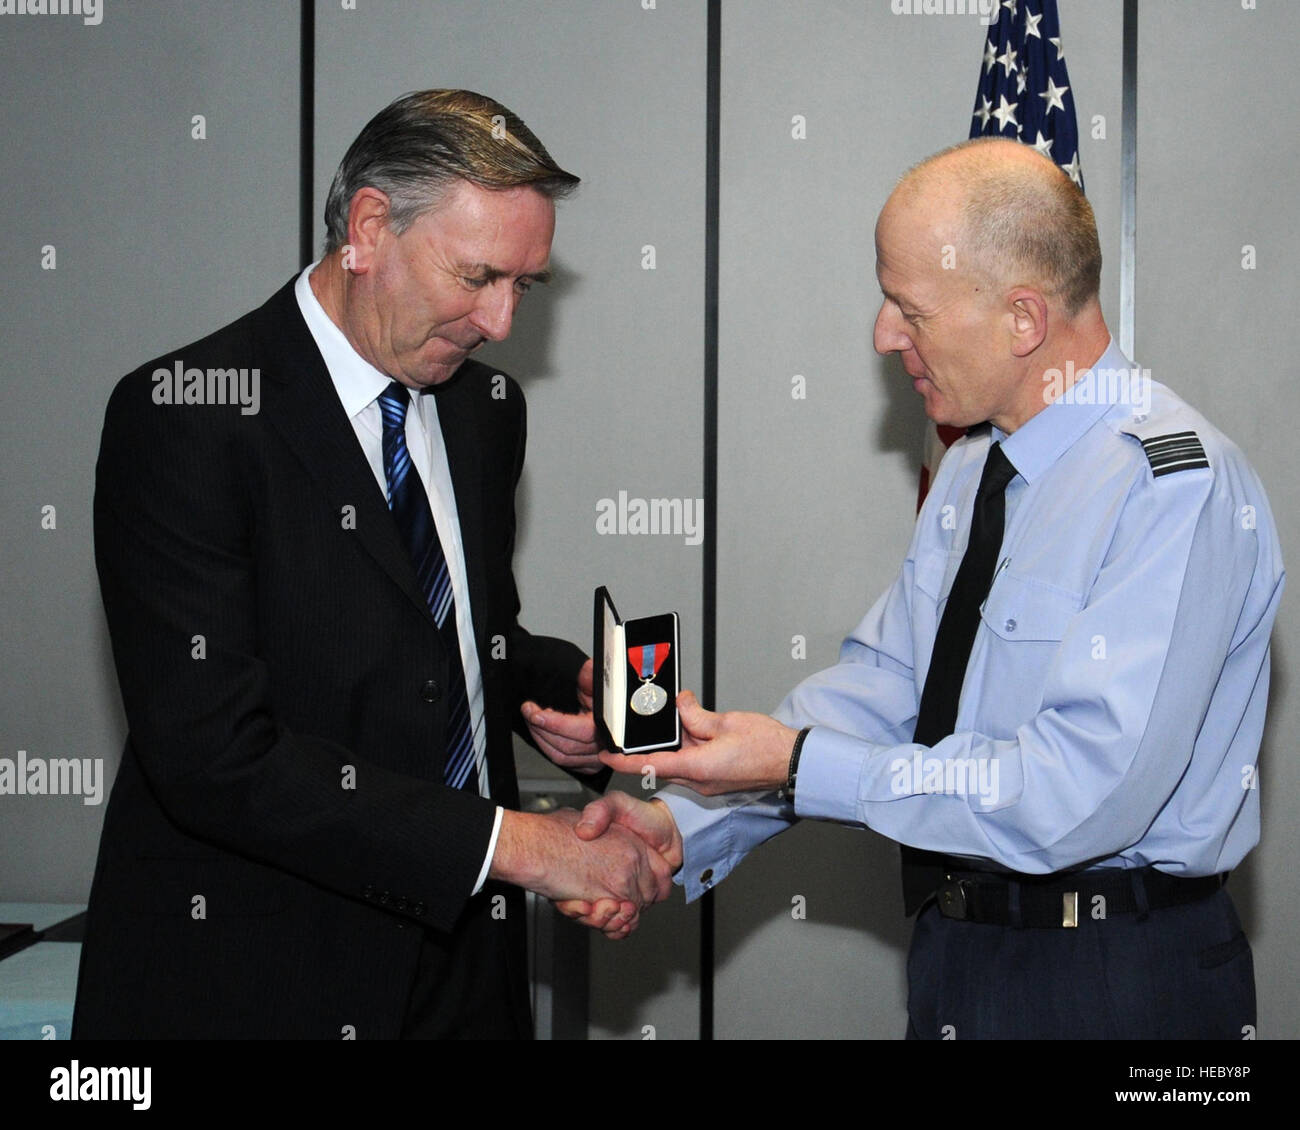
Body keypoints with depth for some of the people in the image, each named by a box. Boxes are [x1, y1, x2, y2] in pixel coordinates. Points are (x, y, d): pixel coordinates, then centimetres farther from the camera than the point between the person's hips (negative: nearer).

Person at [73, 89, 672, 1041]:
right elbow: (213, 754, -23)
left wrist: (565, 688, -3)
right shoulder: (187, 417, -16)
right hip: (252, 980, -6)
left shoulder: (484, 409, 7)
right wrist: (514, 844, -24)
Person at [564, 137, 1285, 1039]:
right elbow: (881, 683, 5)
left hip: (1116, 988, -7)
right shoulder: (975, 465, 7)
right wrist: (685, 826, -6)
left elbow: (1083, 792, -27)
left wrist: (799, 767, -24)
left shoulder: (1178, 488, -21)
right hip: (958, 956, 7)